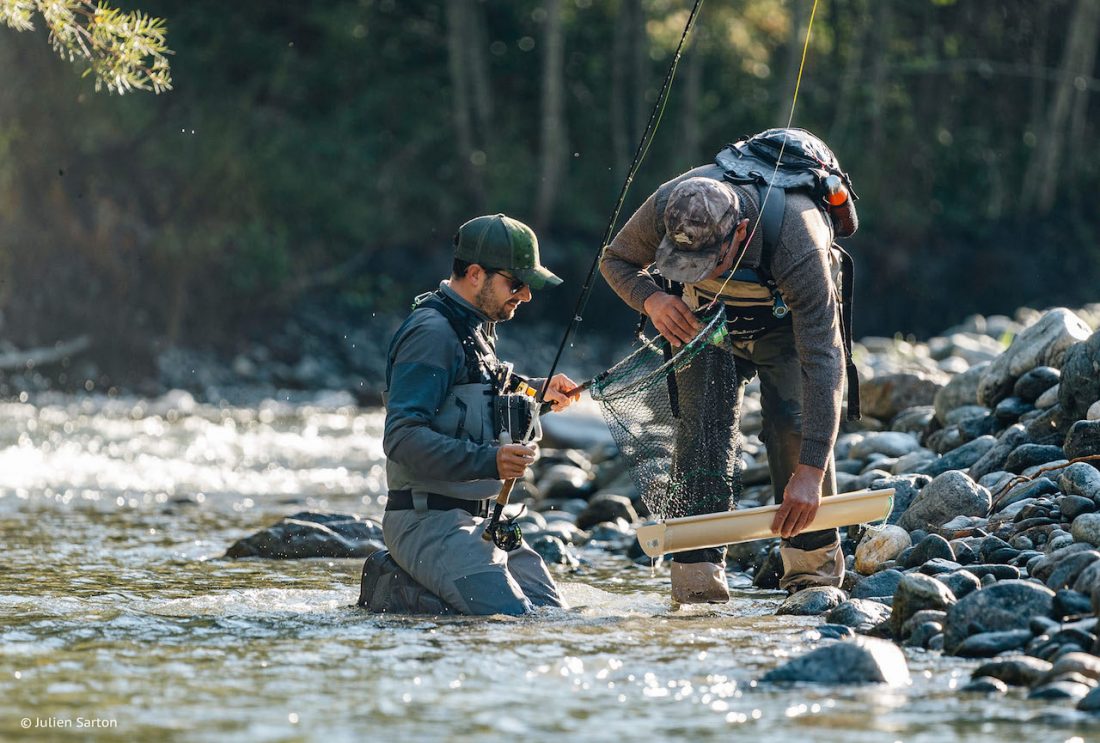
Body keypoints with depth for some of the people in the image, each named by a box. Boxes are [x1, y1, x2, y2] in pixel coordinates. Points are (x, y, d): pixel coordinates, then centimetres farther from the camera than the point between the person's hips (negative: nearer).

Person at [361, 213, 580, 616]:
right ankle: (391, 590, -5)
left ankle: (409, 581, 12)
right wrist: (488, 461, -31)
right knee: (509, 616, -22)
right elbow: (402, 438, -24)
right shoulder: (431, 333, -15)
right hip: (427, 519, -10)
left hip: (475, 520, 10)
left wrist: (537, 390, 18)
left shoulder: (475, 328, 15)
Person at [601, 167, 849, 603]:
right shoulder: (665, 210, -34)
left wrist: (810, 472, -50)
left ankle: (813, 565, -4)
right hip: (709, 316, 3)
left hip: (789, 317, -3)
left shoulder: (797, 244, -44)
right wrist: (651, 300, -34)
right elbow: (616, 260, -10)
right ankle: (698, 572, -11)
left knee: (795, 423, -18)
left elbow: (822, 361, -45)